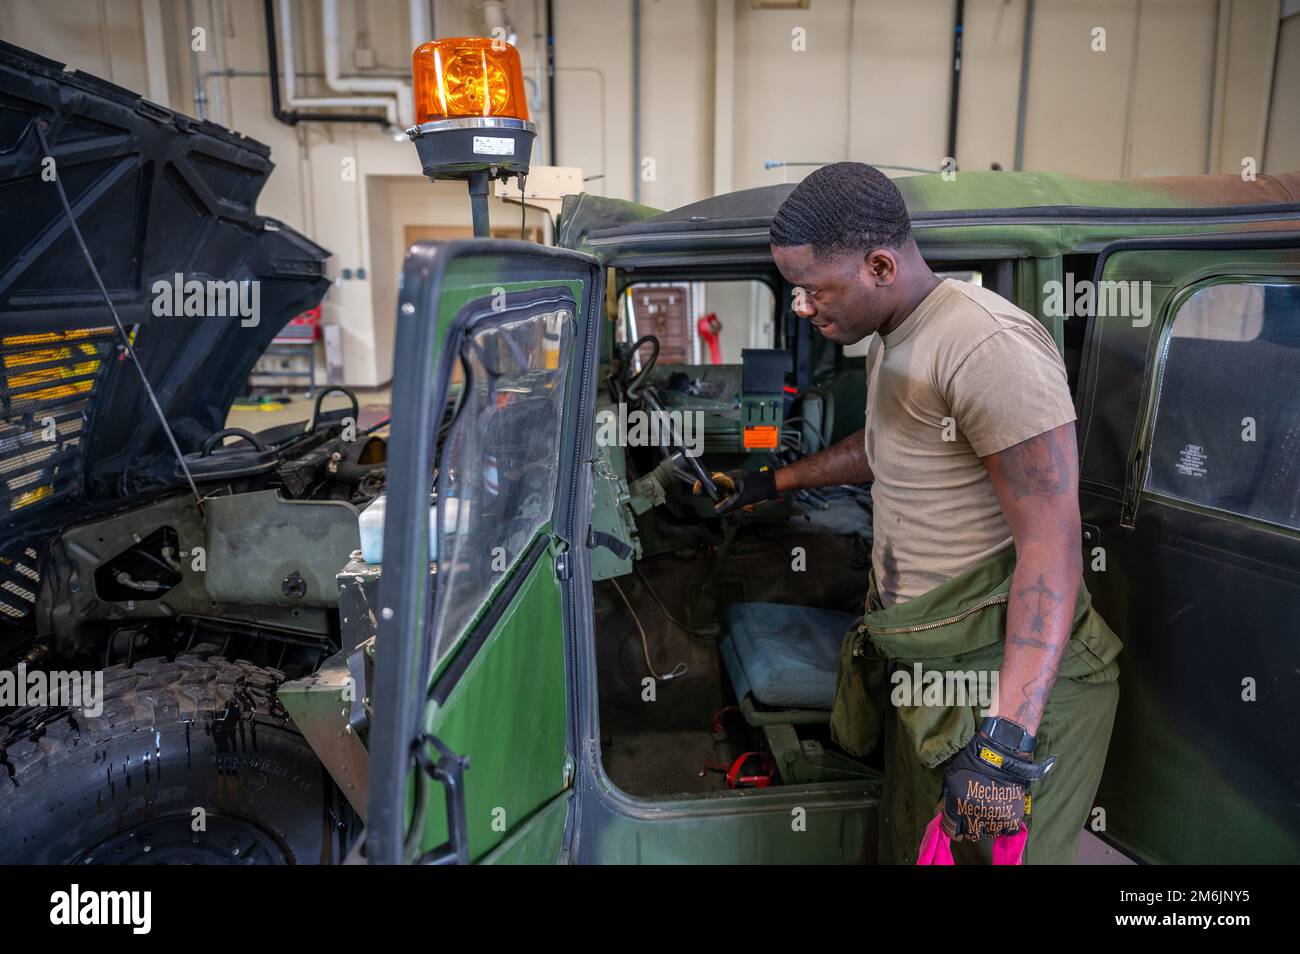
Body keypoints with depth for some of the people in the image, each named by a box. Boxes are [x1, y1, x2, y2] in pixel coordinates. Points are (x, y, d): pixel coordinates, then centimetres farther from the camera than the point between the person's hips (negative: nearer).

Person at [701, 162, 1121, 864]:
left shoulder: (988, 346, -22)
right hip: (922, 673, 9)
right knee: (907, 846, 18)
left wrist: (1007, 741, -29)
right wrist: (775, 482, 37)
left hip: (1010, 676, -9)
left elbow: (1051, 544, -25)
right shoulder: (889, 340, 10)